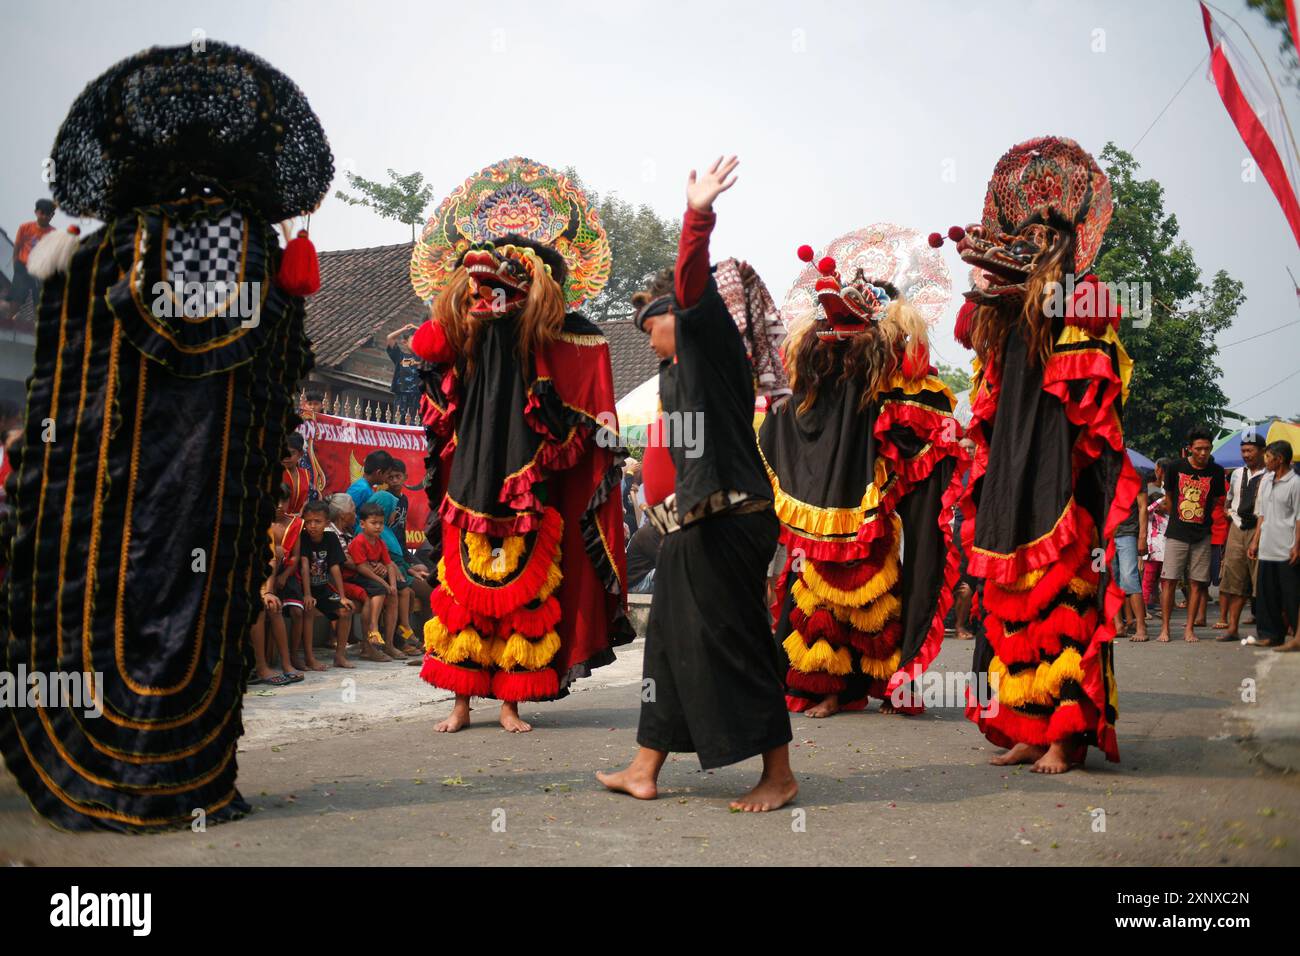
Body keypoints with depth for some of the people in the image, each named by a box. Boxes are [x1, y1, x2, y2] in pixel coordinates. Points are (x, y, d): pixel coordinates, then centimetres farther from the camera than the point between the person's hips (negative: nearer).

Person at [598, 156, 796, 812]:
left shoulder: (710, 341, -7)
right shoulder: (673, 371, 19)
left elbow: (693, 286, -23)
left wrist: (697, 216, -34)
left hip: (729, 522, -10)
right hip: (690, 527, 10)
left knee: (738, 646, -4)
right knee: (669, 641, 12)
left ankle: (779, 775, 7)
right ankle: (645, 770, 20)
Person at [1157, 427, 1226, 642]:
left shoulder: (1216, 471, 0)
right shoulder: (1176, 468, -1)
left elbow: (1215, 502, 13)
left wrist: (1202, 522, 10)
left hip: (1202, 536, 1)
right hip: (1176, 534, -1)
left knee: (1196, 583, 2)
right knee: (1168, 581, -4)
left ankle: (1189, 629, 11)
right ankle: (1164, 628, 2)